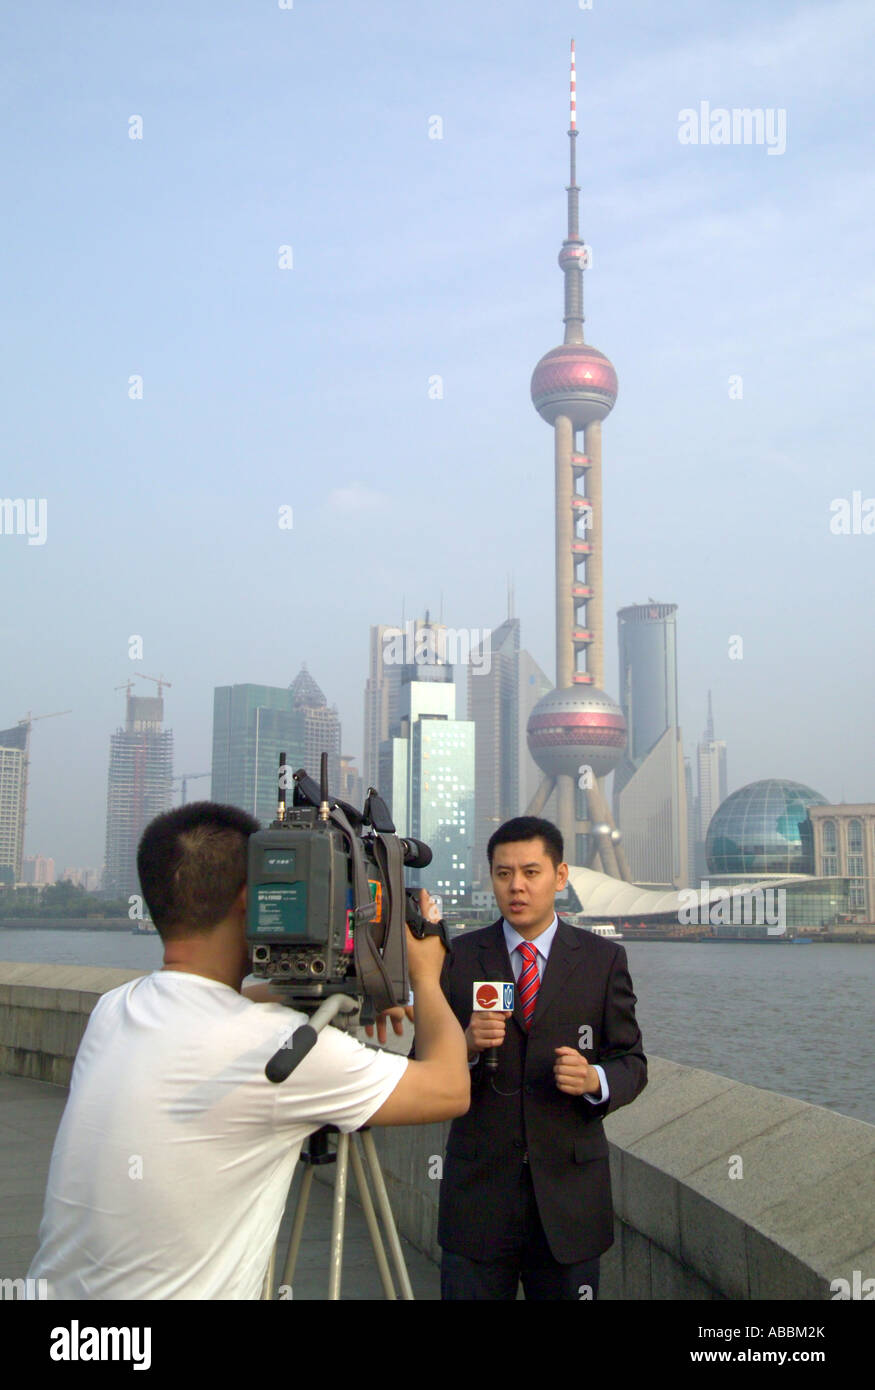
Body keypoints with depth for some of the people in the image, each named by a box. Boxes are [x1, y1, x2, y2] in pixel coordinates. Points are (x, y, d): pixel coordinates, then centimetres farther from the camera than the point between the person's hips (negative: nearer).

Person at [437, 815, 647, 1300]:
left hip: (570, 1196, 0)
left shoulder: (603, 960, 2)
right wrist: (467, 1044, -19)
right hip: (478, 1191, 0)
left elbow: (631, 1063, 4)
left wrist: (594, 1079, -17)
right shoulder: (458, 957, 2)